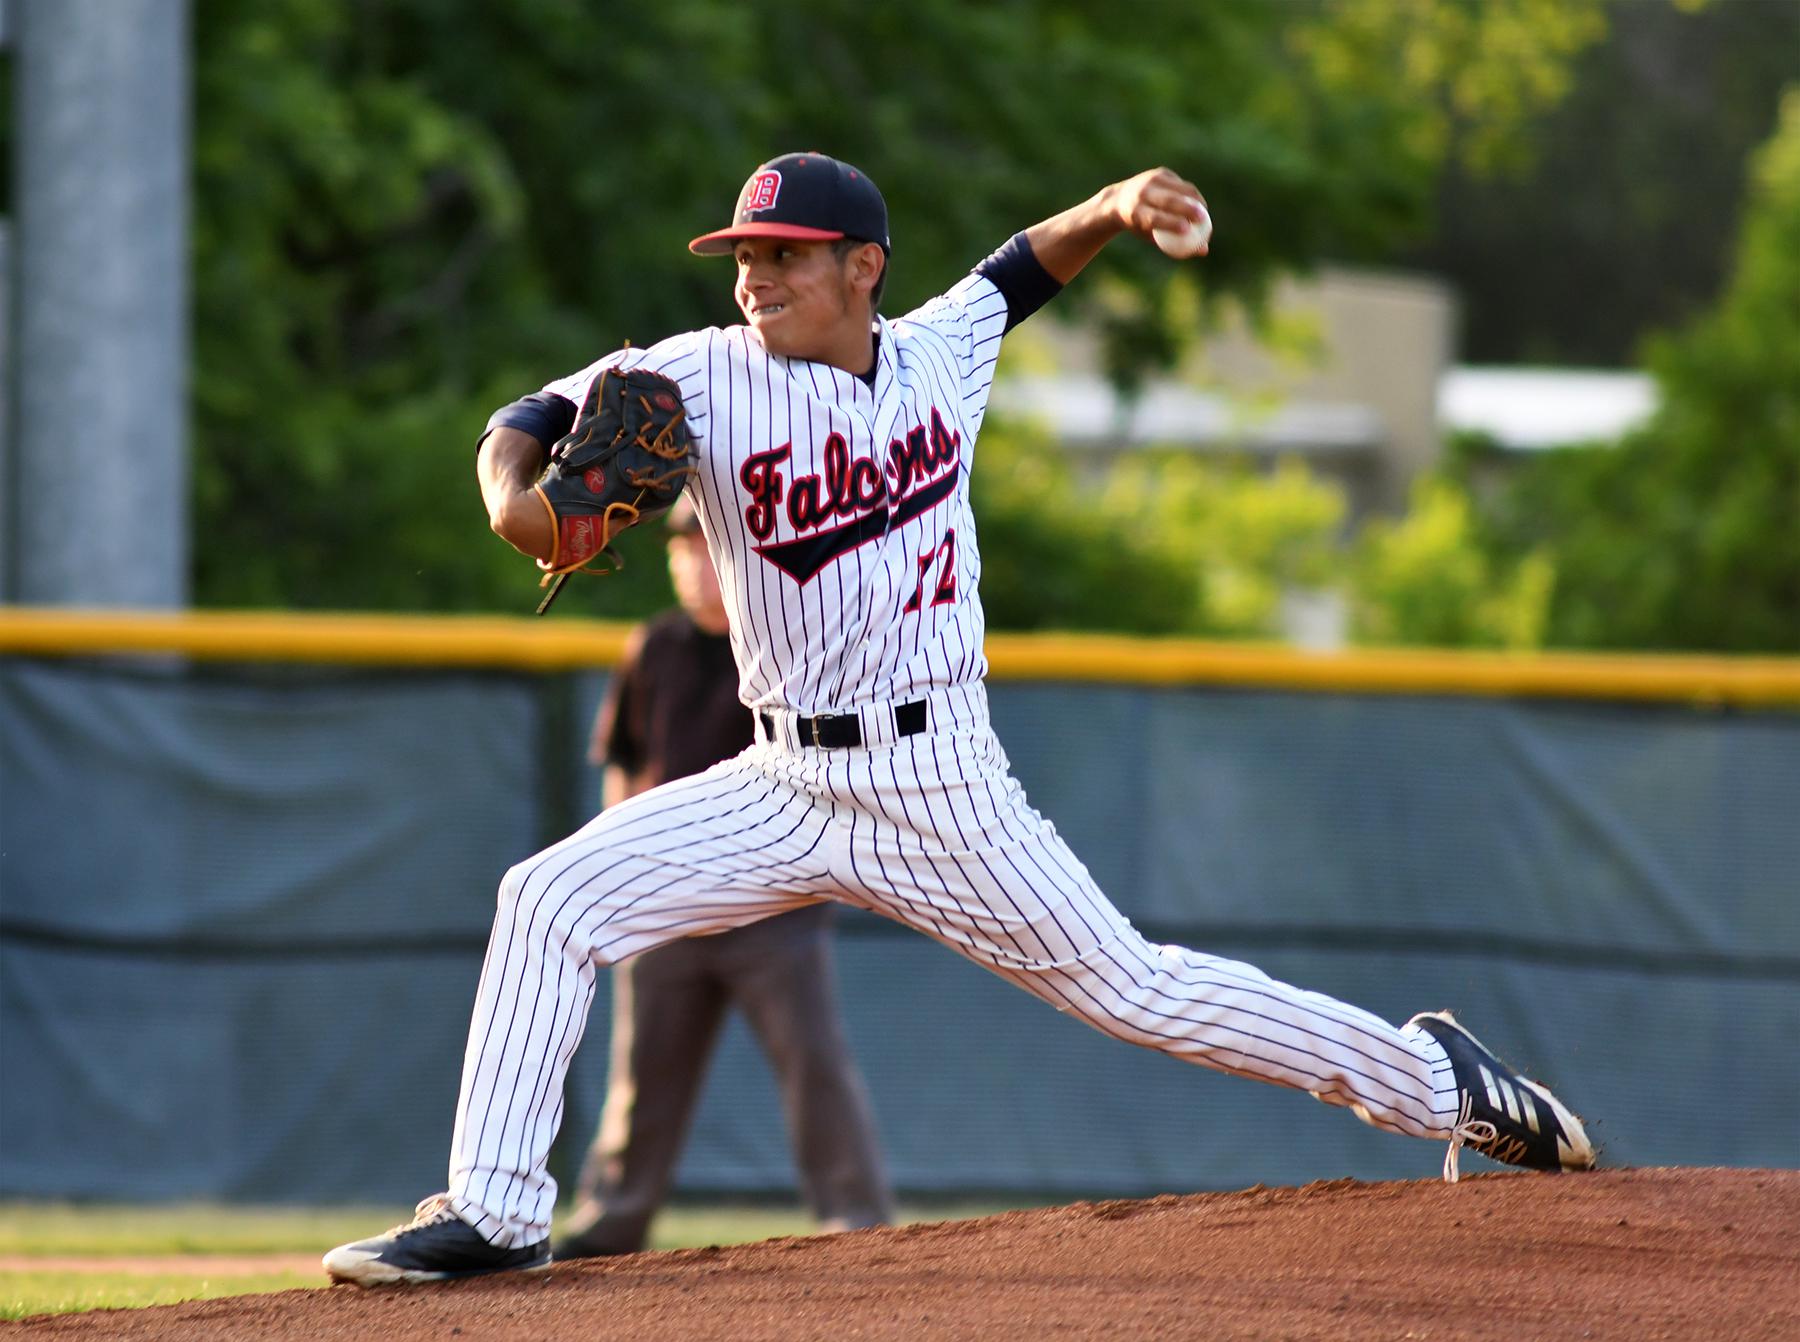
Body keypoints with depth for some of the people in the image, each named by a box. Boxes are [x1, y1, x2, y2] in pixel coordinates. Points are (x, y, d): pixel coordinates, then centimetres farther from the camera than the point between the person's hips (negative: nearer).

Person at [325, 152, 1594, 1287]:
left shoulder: (943, 352, -1)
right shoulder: (707, 379, -6)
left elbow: (1030, 264, 18)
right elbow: (532, 420, -9)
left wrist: (1118, 207, -2)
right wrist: (514, 493, -32)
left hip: (944, 786, -1)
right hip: (785, 788, 1)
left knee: (1131, 987, -1)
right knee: (554, 901, -14)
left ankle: (1433, 1079, 15)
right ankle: (493, 1213, -9)